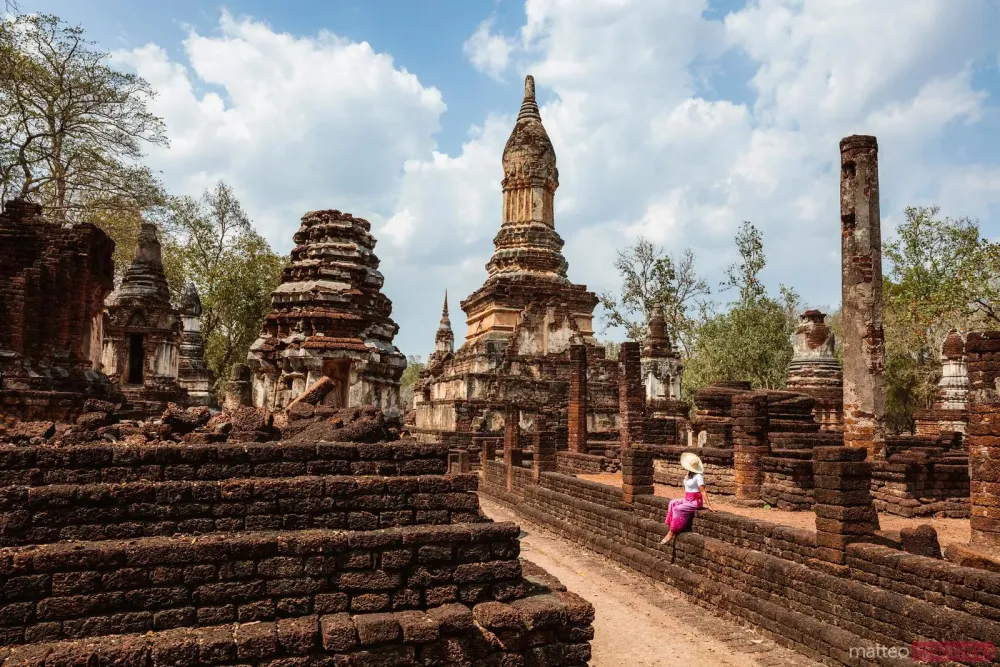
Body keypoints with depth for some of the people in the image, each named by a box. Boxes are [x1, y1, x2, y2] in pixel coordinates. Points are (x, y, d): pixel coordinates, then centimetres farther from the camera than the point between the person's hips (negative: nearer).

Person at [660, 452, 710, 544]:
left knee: (677, 509, -24)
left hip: (695, 502, -8)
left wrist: (708, 505, -21)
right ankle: (669, 527, -16)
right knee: (672, 503, -13)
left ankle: (671, 533, -16)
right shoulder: (689, 474, 9)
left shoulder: (698, 476, -17)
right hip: (687, 500, 8)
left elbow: (703, 491, -20)